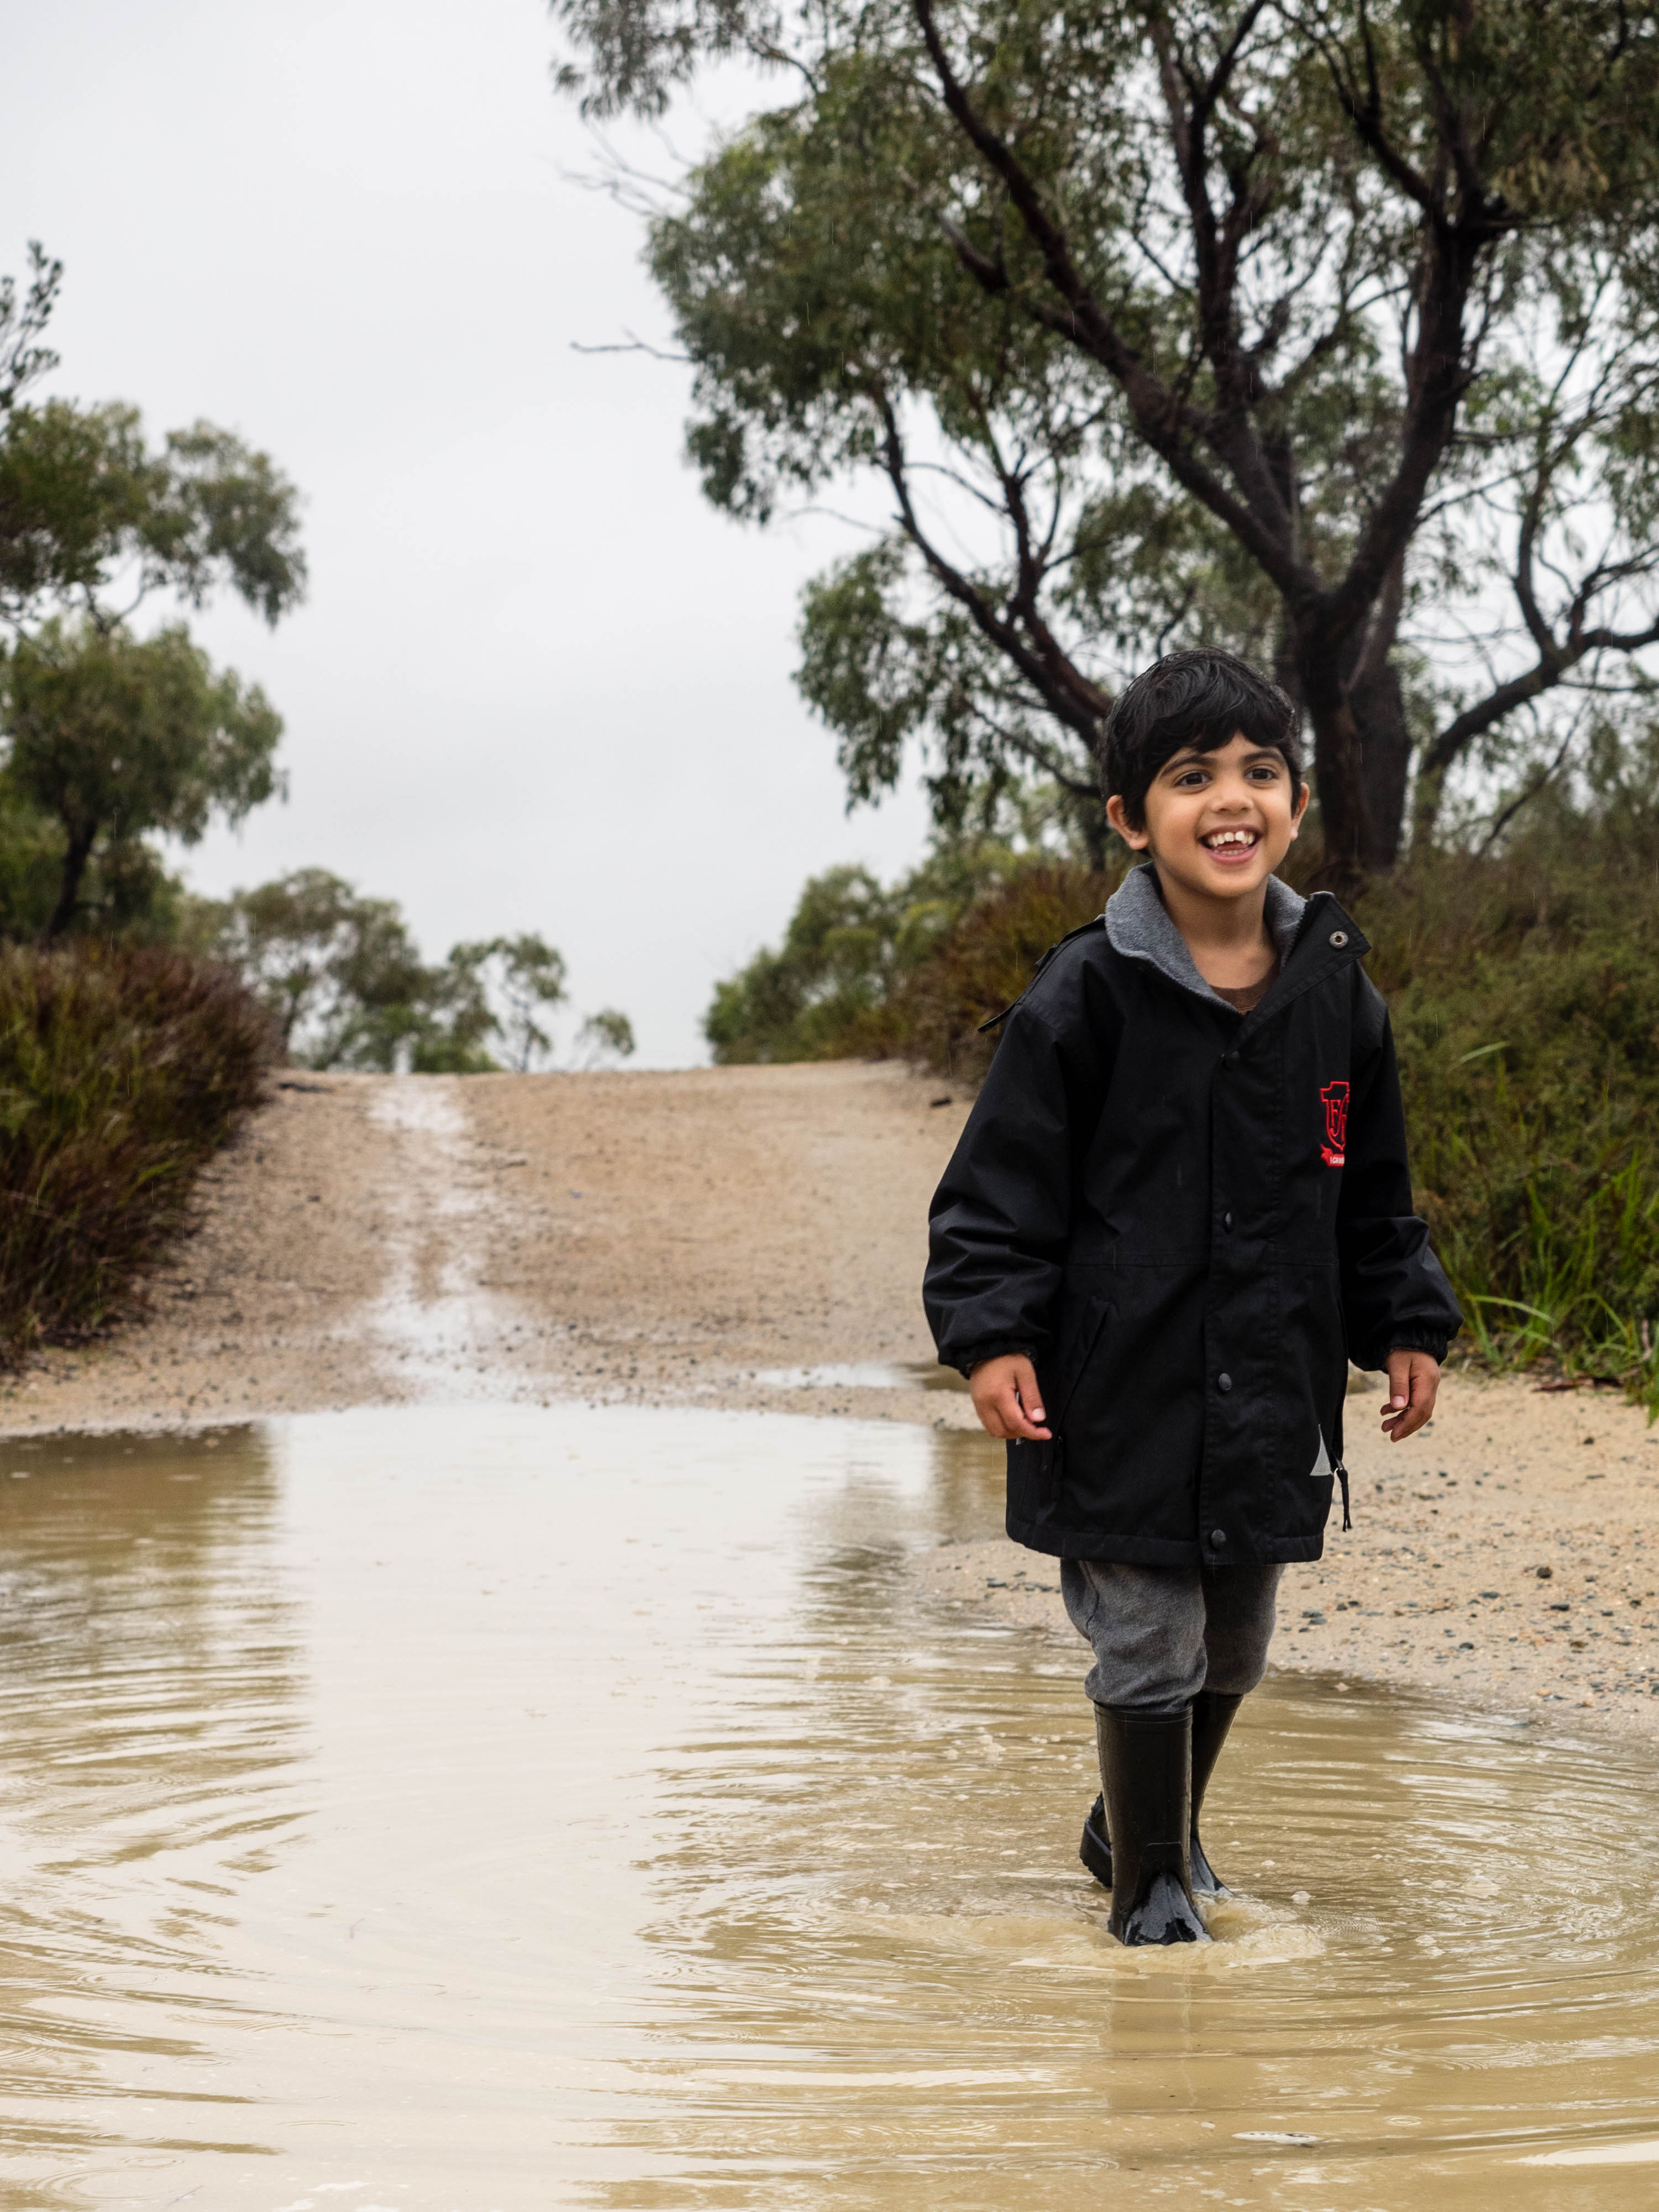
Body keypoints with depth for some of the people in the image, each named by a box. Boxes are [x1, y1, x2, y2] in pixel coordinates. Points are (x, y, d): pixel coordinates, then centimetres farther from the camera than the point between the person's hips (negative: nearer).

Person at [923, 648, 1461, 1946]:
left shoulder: (1335, 989, 3)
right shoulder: (1086, 996, -11)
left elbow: (1373, 1194, 14)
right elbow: (1002, 1185, -7)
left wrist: (1408, 1330, 13)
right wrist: (992, 1333, -16)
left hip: (1272, 1388, 5)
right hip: (1122, 1389, -5)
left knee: (1235, 1650, 18)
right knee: (1147, 1647, 0)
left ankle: (1154, 1827, 42)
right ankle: (1149, 1881, 19)